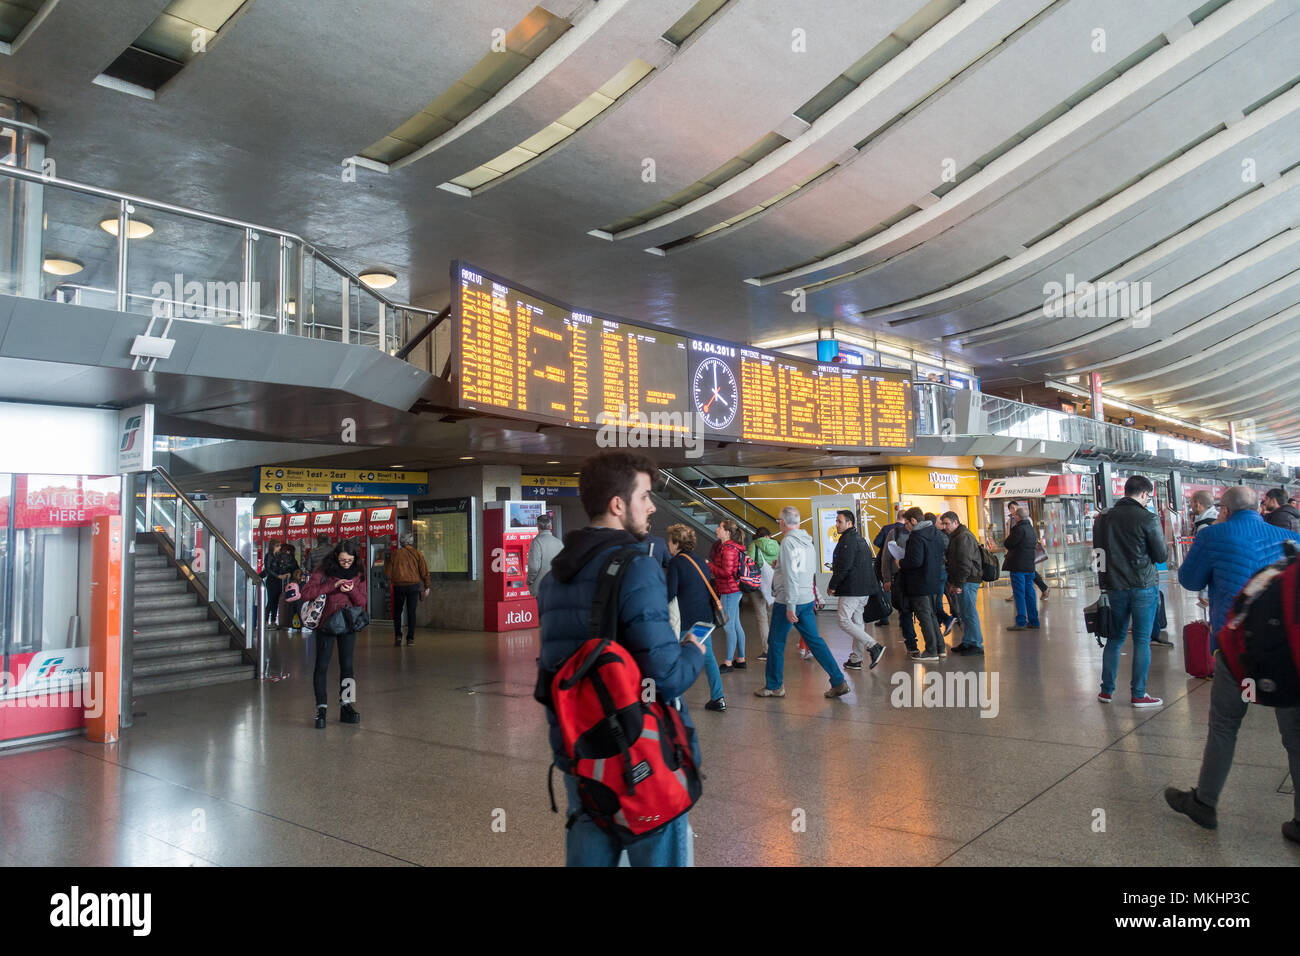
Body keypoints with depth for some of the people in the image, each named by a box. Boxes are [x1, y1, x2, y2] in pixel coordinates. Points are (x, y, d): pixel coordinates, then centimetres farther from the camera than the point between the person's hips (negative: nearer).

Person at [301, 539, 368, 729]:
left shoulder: (358, 573, 3)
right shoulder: (324, 570, -5)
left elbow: (362, 602, 2)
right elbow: (306, 593, -13)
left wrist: (352, 590, -18)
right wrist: (333, 586, -20)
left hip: (348, 623, 2)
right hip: (326, 622, -2)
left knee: (347, 665, 6)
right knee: (322, 665, 0)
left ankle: (346, 706, 13)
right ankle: (321, 708, 6)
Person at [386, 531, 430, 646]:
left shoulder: (395, 554, 1)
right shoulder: (417, 553, 0)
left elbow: (388, 572, 2)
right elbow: (424, 571, 0)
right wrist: (426, 587, 8)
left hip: (398, 586, 0)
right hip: (414, 585, 0)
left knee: (397, 612, 13)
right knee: (411, 612, 7)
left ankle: (398, 636, 2)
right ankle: (410, 638, 6)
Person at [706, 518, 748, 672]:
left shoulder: (728, 549, -17)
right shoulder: (726, 546, 14)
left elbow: (726, 572, -22)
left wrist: (709, 566, -12)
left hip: (730, 591, -10)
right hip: (734, 590, 10)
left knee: (729, 626, -4)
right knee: (736, 625, 14)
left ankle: (728, 662, 2)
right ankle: (740, 659, 21)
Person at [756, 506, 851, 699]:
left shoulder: (788, 542, -16)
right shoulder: (807, 541, 11)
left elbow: (790, 576, -22)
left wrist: (790, 606, -22)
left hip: (790, 601, -8)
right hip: (807, 599, 8)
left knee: (776, 642, 6)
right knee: (814, 640, 10)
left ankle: (774, 686, 16)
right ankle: (839, 682, 5)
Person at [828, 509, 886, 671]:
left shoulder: (848, 539, -13)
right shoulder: (860, 539, 18)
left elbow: (844, 566, -19)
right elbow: (870, 563, 24)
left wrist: (832, 585, -10)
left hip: (852, 589, -10)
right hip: (865, 589, 10)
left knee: (844, 621, -9)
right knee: (857, 622, 12)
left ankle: (873, 646, -15)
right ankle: (856, 659, 15)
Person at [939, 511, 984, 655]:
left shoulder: (964, 537, -14)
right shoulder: (954, 536, 19)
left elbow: (965, 563, -20)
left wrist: (958, 583, -19)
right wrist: (952, 582, 16)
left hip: (968, 581, -10)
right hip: (959, 581, 10)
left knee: (969, 612, -7)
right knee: (963, 613, 14)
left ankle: (976, 645, -2)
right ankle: (967, 643, 22)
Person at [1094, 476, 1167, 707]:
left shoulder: (1103, 518, 4)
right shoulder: (1148, 519, -12)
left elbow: (1098, 549, 12)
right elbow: (1162, 556, -6)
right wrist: (1160, 535, 10)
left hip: (1115, 586, 5)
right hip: (1143, 586, -5)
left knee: (1115, 638, 15)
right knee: (1142, 640, 3)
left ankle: (1106, 690, 17)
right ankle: (1138, 694, 8)